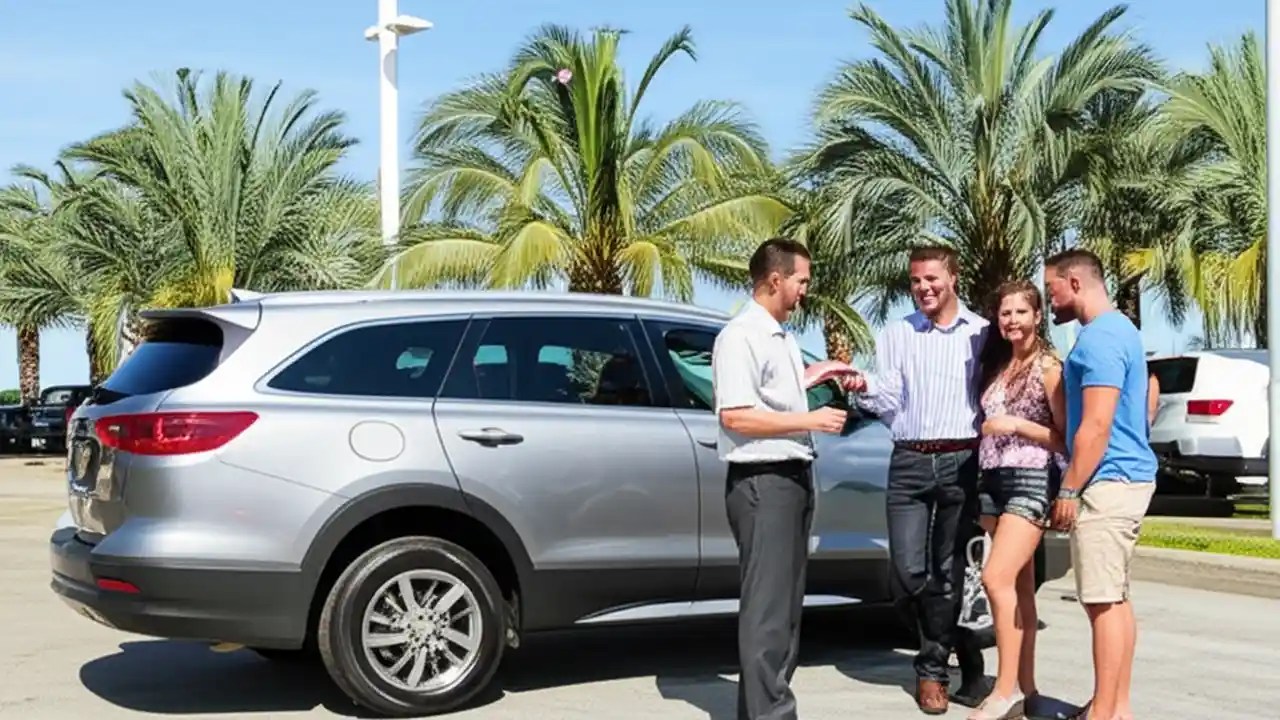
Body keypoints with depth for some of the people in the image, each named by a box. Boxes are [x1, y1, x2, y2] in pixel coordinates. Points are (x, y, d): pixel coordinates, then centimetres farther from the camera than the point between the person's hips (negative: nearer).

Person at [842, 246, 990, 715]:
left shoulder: (982, 334, 7)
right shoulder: (896, 335, 13)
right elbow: (890, 402, 5)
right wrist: (864, 388, -15)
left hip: (962, 461, -2)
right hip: (909, 462, 2)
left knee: (948, 574, 1)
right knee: (908, 572, -4)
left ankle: (934, 666, 16)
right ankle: (961, 653, 18)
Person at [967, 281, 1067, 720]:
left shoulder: (1048, 367, -6)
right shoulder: (998, 365, 15)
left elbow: (1067, 438, -9)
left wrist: (1017, 425, -16)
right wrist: (989, 429, 6)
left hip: (1030, 481, -8)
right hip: (993, 480, 8)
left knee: (997, 578, -17)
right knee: (1019, 587, 10)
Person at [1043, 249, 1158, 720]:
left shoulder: (1099, 337, -15)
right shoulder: (1119, 328, 17)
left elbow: (1097, 425, -21)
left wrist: (1069, 490, -18)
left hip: (1108, 482, -10)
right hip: (1128, 476, 10)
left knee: (1102, 602, -7)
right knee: (1116, 598, 13)